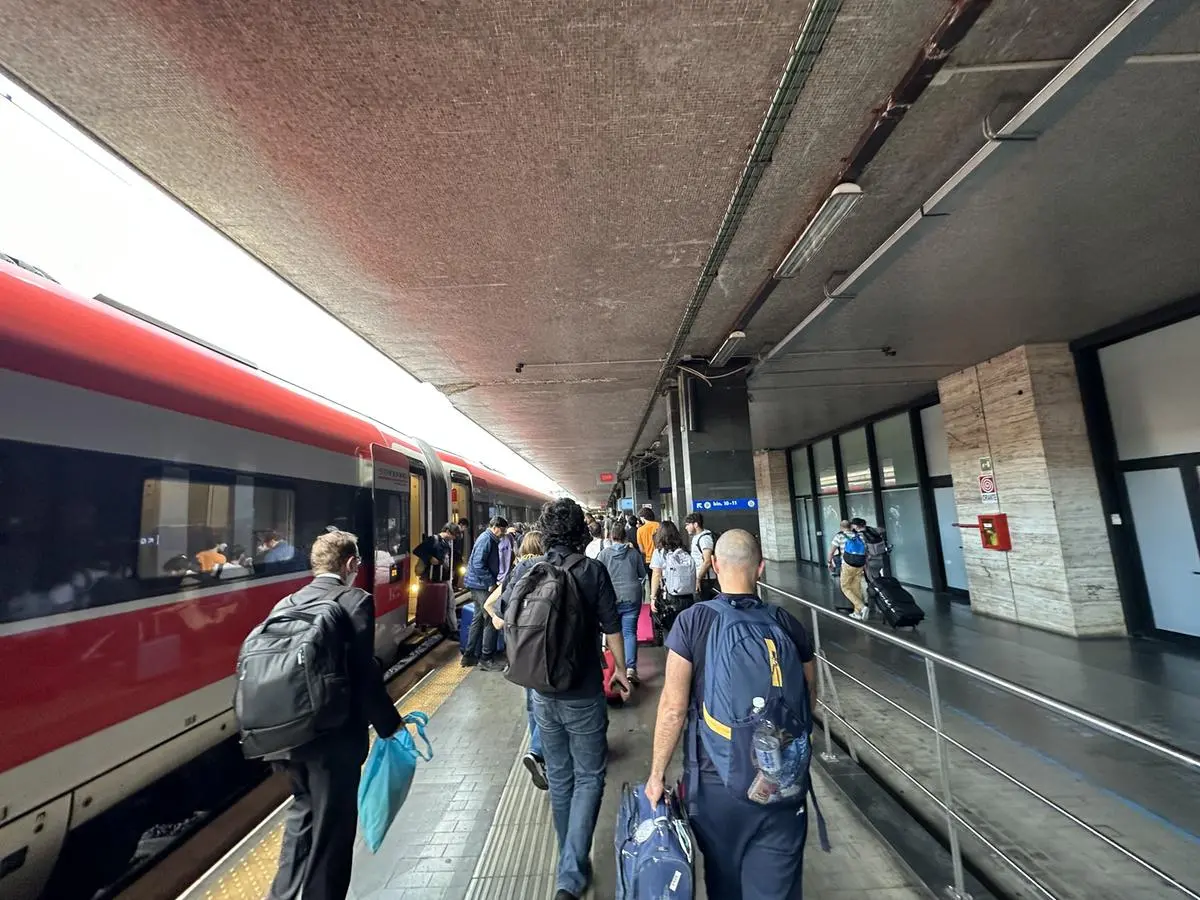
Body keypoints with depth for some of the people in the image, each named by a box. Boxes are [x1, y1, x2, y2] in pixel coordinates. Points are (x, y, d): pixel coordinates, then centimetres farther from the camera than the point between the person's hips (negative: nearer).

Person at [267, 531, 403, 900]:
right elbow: (364, 673, -20)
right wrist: (389, 723, -7)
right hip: (334, 736, -7)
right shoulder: (355, 601, -18)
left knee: (302, 810, 30)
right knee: (332, 827, 13)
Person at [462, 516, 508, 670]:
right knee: (491, 621, -5)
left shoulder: (490, 540, 14)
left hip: (481, 586, 10)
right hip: (482, 586, -10)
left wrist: (494, 580, 12)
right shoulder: (486, 539, -17)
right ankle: (485, 658, 3)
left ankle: (469, 655, 25)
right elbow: (478, 565, -24)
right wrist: (491, 582, -19)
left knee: (478, 620, 16)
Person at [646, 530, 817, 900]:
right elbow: (808, 699, 4)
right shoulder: (787, 624, -9)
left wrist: (657, 773, -2)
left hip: (714, 778, -1)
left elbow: (673, 706, -15)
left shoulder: (691, 622, -17)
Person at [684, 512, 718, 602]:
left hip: (705, 579, -9)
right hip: (699, 577, 9)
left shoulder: (705, 538, -16)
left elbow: (707, 562, -22)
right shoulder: (696, 537, 14)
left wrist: (698, 579, -20)